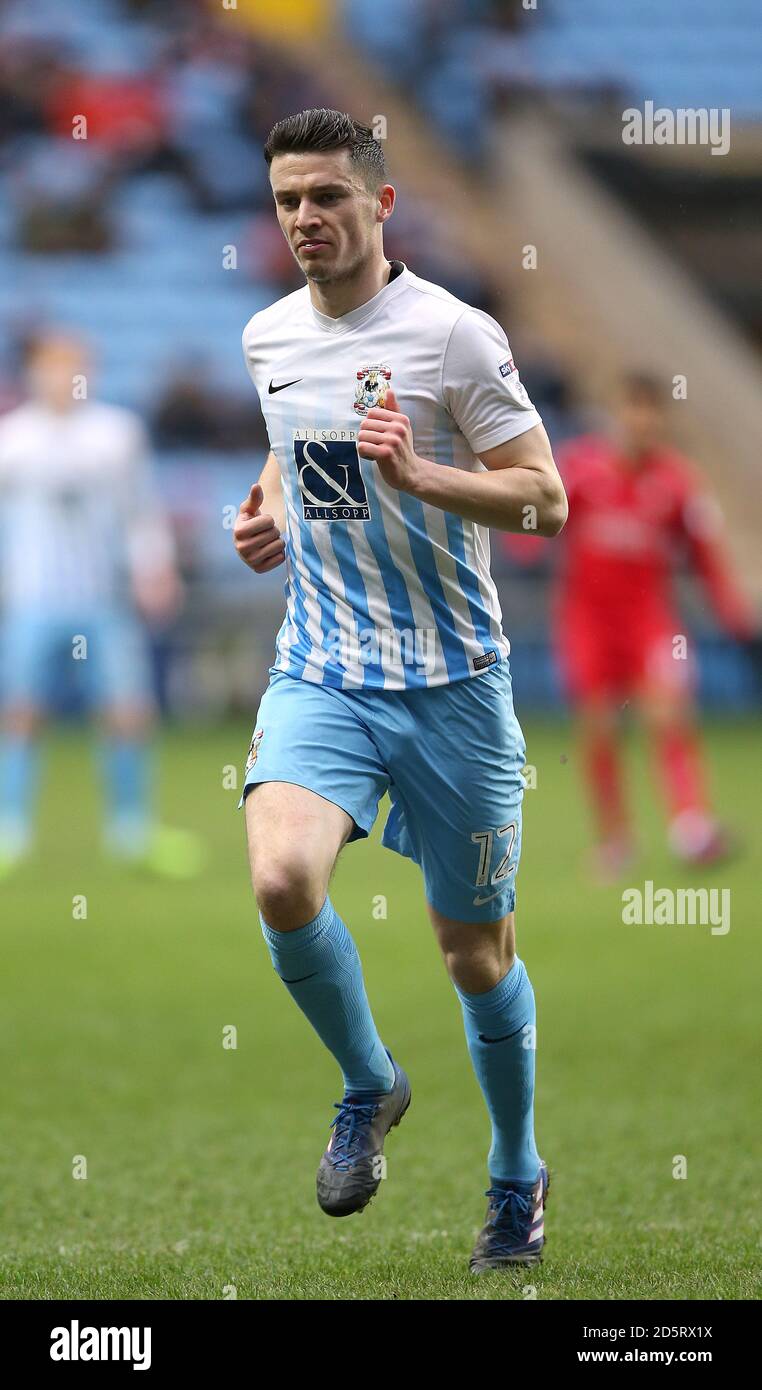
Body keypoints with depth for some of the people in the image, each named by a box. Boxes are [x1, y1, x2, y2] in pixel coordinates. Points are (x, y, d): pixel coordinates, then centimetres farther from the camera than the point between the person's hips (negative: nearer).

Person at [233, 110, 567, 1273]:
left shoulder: (454, 335, -10)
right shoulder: (269, 337, 7)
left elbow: (545, 497, -10)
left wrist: (416, 475, -24)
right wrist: (270, 513, 6)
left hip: (452, 683, -3)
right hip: (321, 674, 3)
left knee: (476, 951, 6)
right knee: (283, 881, -24)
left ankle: (517, 1176, 31)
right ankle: (369, 1084, 4)